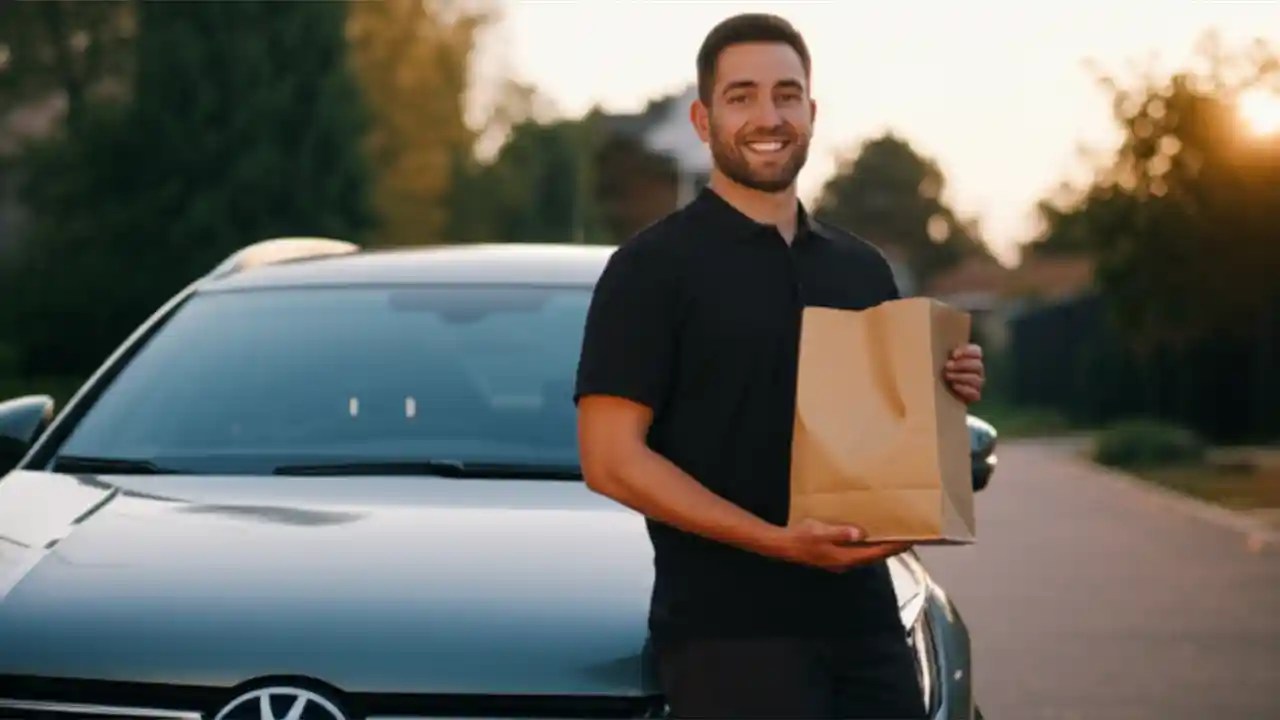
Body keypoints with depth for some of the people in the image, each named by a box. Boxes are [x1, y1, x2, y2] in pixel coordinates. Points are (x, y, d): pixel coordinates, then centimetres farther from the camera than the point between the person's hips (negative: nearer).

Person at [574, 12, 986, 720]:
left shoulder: (862, 268, 14)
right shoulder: (654, 265, -4)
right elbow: (611, 458, -11)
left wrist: (947, 391, 1)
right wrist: (775, 540, -20)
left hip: (863, 621, 6)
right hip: (728, 633, -5)